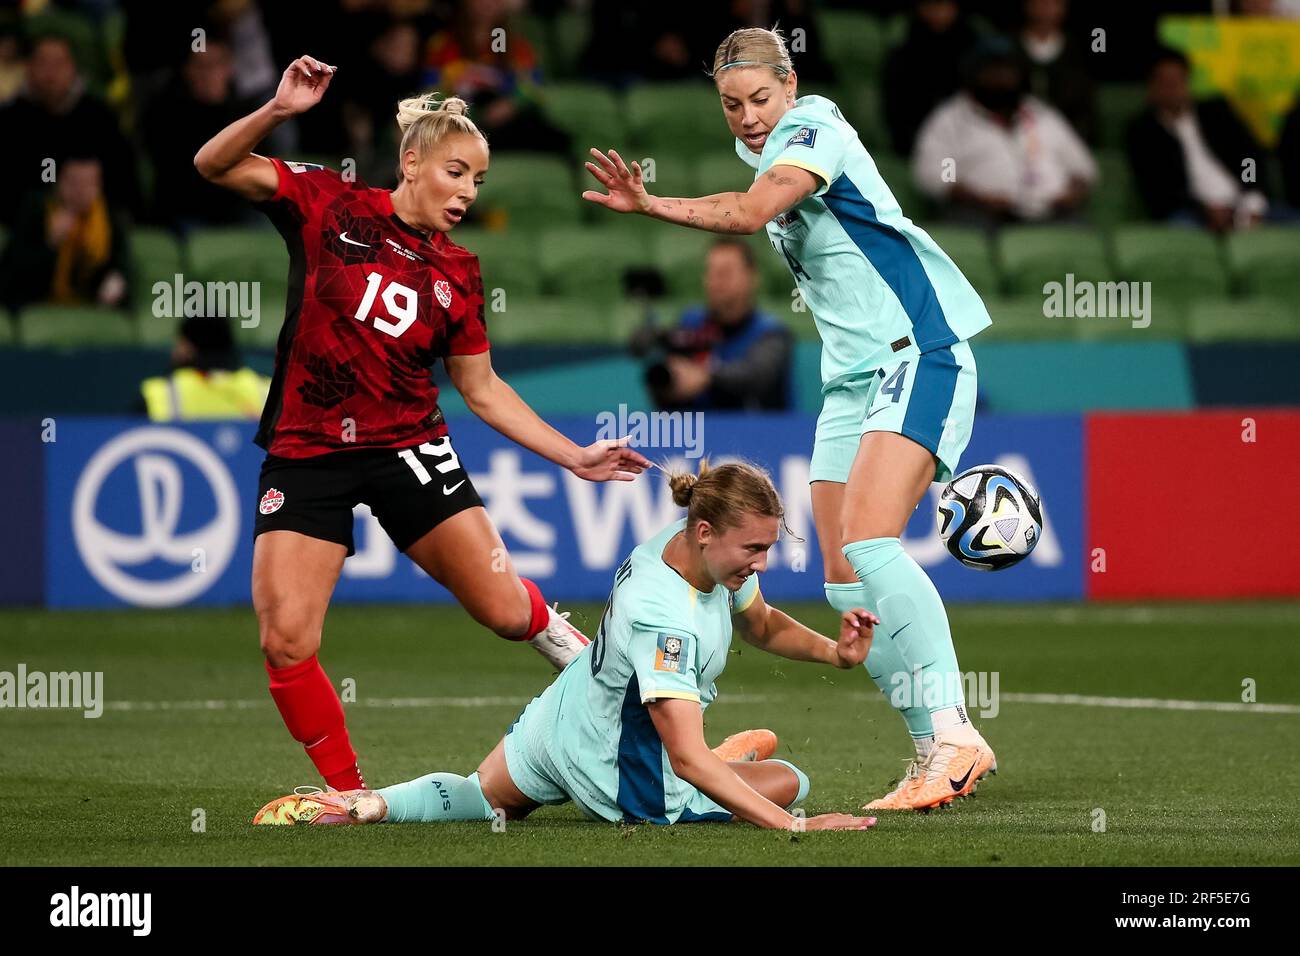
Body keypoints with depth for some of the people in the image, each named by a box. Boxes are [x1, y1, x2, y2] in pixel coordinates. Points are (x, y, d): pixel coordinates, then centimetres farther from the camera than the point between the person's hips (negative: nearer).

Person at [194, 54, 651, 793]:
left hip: (408, 449, 2)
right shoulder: (330, 205, -2)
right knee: (286, 642, -11)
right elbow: (216, 166, -8)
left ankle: (575, 648, 27)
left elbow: (483, 388, 11)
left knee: (504, 608, -7)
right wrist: (279, 110, -24)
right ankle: (349, 795, 6)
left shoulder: (458, 273, 5)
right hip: (304, 451, -1)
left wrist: (575, 456, 4)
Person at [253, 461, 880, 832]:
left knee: (480, 797, 35)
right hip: (616, 778, -8)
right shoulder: (663, 619, -39)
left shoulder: (683, 540, -11)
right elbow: (689, 761, -42)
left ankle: (372, 805, 10)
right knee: (787, 782, 12)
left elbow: (762, 625, 10)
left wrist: (835, 652, -8)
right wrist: (793, 826, -47)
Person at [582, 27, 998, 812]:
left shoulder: (814, 132, -13)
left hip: (919, 356, -10)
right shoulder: (778, 150, 14)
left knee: (868, 543, -25)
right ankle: (940, 752, 6)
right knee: (847, 586, 1)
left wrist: (650, 205, -38)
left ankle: (953, 734, -26)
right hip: (855, 377, 10)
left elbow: (751, 213, -31)